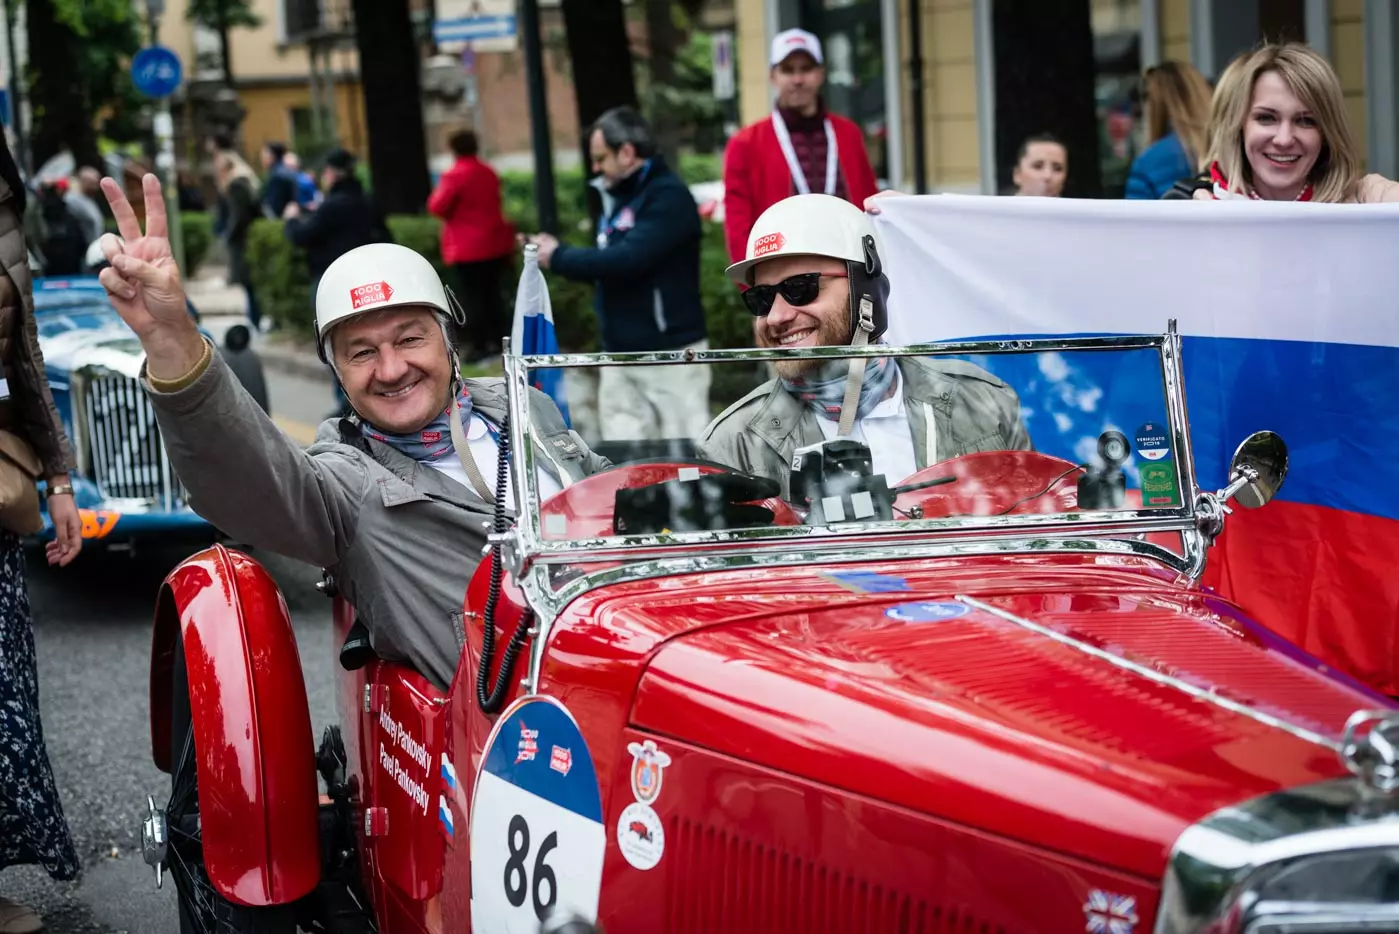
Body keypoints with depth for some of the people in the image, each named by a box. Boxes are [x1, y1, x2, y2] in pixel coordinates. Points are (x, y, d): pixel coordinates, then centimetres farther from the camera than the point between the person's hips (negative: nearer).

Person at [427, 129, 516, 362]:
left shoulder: (454, 175, -15)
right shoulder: (489, 172, 9)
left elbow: (438, 207, -14)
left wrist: (437, 194, 5)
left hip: (467, 248, -7)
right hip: (494, 243, 7)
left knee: (472, 298, -3)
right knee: (493, 293, 12)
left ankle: (481, 346, -4)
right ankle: (500, 341, 14)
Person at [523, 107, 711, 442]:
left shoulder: (668, 196, -14)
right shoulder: (618, 198, 15)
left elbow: (627, 261, -24)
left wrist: (559, 257, -13)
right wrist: (557, 254, 2)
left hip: (668, 352, -9)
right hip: (620, 353, 9)